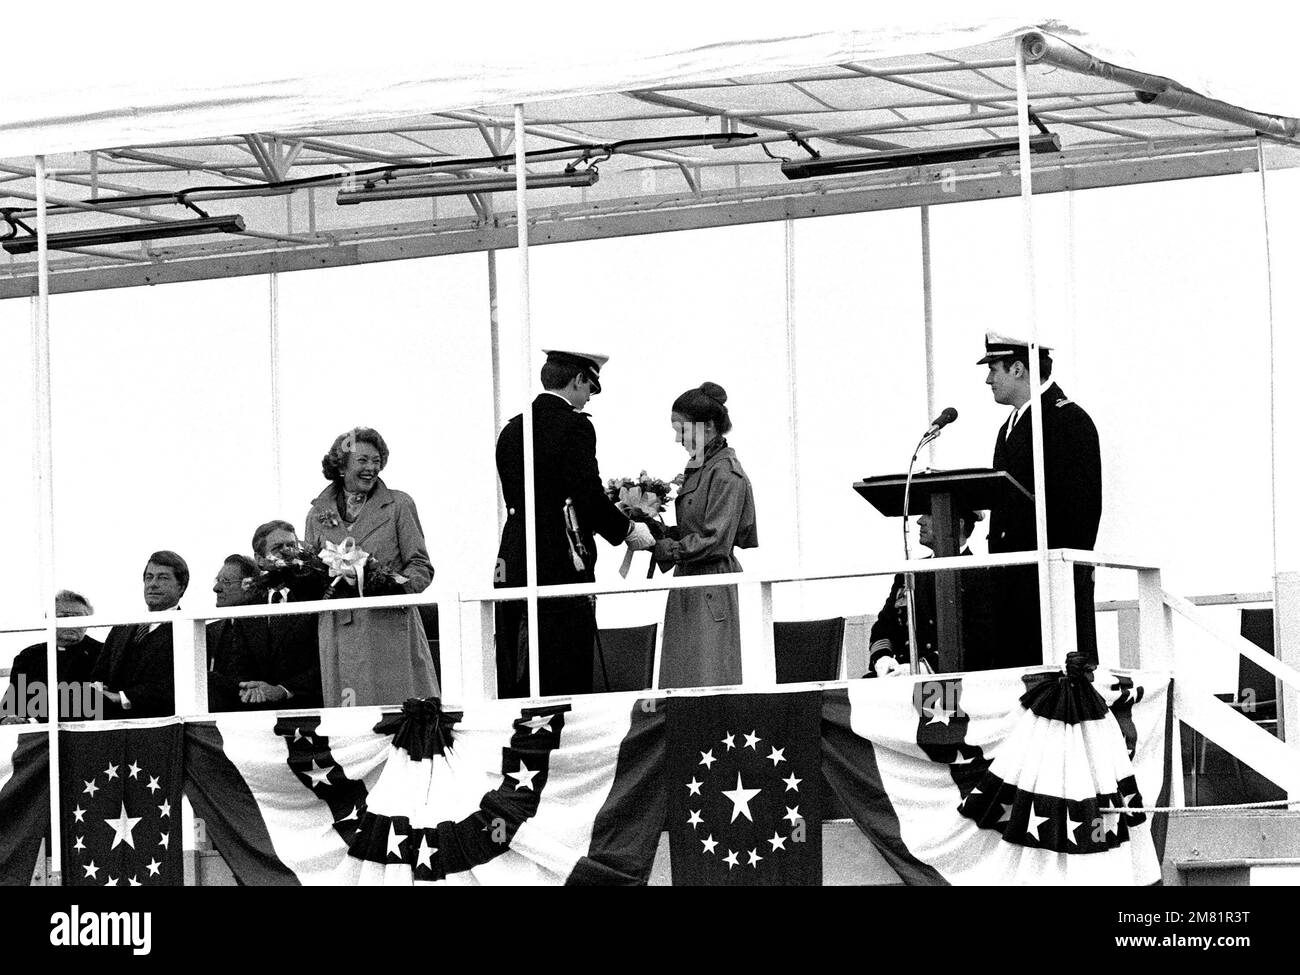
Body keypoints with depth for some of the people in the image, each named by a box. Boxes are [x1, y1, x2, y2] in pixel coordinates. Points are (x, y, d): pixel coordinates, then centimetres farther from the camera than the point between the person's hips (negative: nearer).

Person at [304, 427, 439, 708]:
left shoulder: (398, 505, 7)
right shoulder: (318, 514, 13)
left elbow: (421, 567, 5)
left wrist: (397, 586, -15)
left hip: (390, 626, -2)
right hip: (338, 630, 2)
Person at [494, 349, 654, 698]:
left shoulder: (511, 430, 13)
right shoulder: (574, 426, -9)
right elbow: (590, 497, -15)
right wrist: (628, 530, 2)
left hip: (511, 568, 7)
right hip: (560, 568, -7)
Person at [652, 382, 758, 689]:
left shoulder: (726, 474, -13)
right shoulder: (697, 468, 14)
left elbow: (714, 541, -18)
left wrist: (663, 548, -17)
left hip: (712, 592, -9)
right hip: (688, 588, 9)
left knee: (709, 680, -7)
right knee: (681, 676, 8)